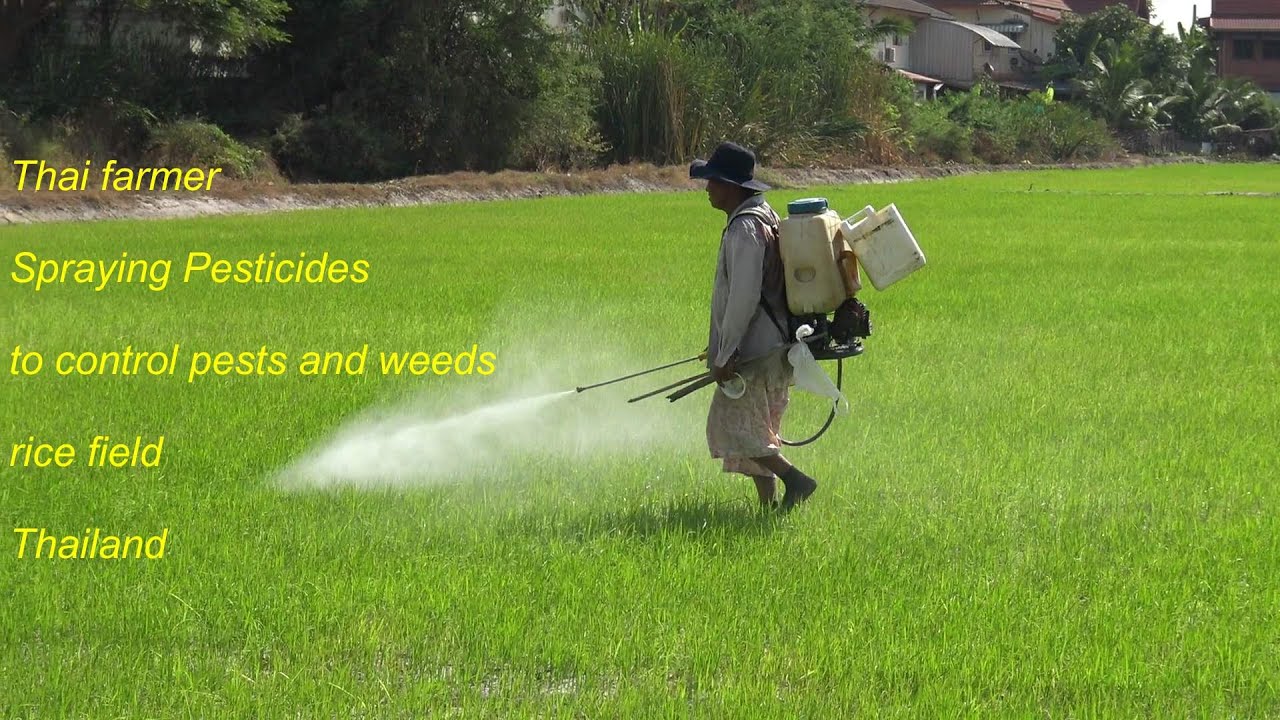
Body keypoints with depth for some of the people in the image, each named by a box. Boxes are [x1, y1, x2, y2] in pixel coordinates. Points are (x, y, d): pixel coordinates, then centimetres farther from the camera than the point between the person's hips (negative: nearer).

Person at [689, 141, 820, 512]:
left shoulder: (745, 229, -18)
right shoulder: (767, 218, 14)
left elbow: (743, 298, -23)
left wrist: (725, 355, -19)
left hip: (754, 353, -10)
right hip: (775, 347, 10)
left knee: (733, 426, -8)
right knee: (754, 429, 13)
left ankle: (794, 478, -11)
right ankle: (769, 502, 14)